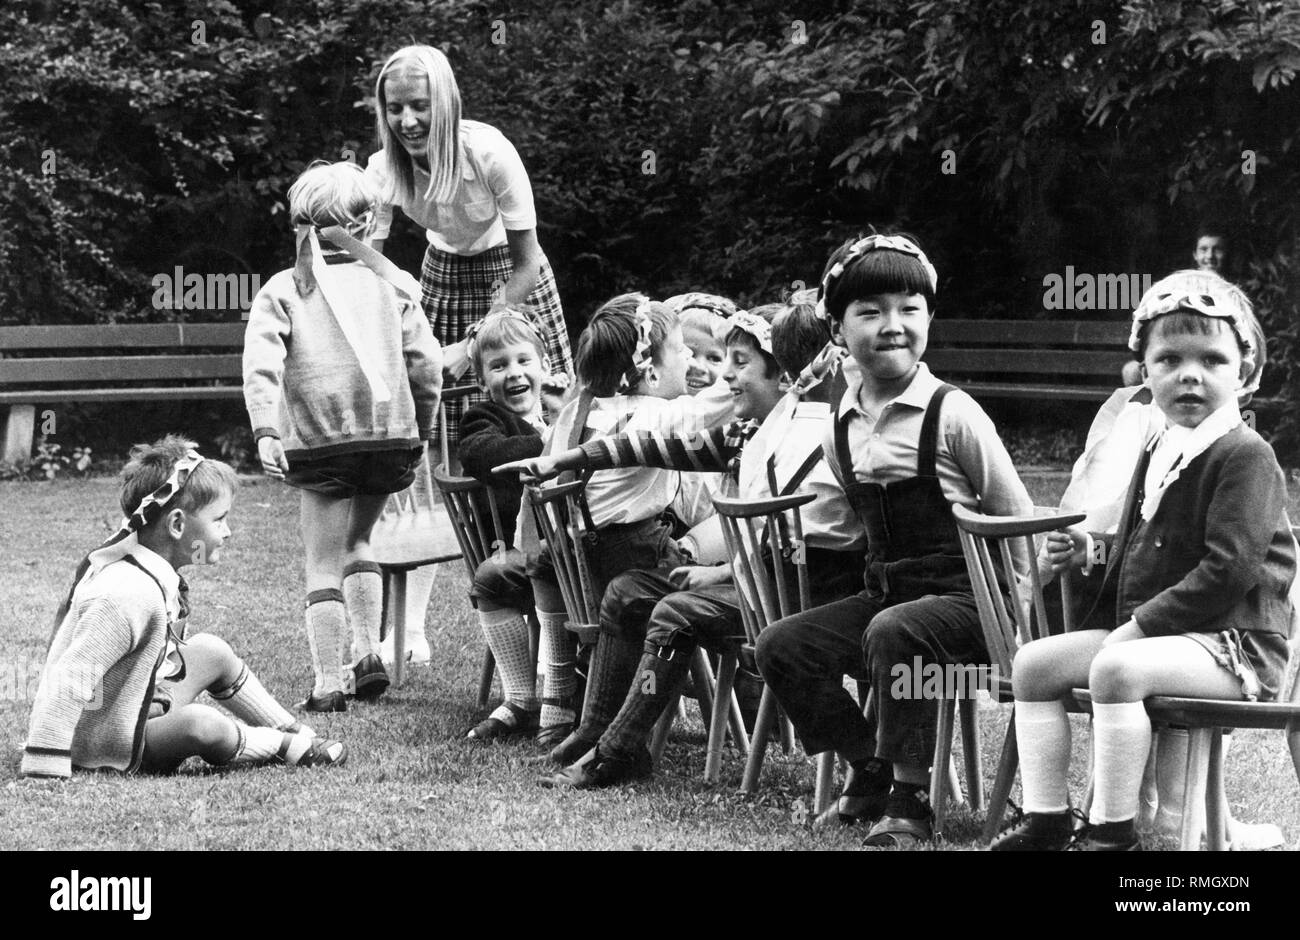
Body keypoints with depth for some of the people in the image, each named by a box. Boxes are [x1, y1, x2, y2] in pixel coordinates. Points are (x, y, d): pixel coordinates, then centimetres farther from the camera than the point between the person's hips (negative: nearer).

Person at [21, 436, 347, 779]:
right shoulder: (130, 596, -30)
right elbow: (69, 679, -34)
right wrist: (45, 773, -37)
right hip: (102, 750, -11)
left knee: (211, 652, 14)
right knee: (200, 724, -30)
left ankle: (298, 734, 24)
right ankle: (282, 746, -2)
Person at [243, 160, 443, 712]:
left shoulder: (283, 291, 5)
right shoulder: (391, 284, 9)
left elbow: (260, 367, -10)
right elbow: (427, 365, 5)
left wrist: (265, 433, -18)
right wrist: (422, 434, 16)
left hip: (320, 441, -2)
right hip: (391, 434, 3)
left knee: (324, 563, 4)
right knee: (356, 541, 24)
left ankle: (328, 684, 0)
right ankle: (369, 655, 13)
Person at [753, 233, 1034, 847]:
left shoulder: (952, 415, -11)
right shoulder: (840, 429, 6)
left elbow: (1015, 516, -5)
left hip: (965, 594, -6)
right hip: (884, 590, 7)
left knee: (892, 632, -35)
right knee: (780, 645, -9)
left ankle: (909, 796, -22)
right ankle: (866, 764, 7)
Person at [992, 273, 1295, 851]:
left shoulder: (1244, 457, -12)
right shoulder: (1158, 454, 15)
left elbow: (1228, 569, -21)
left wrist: (1141, 624, -19)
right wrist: (1096, 548, 13)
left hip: (1233, 643, -9)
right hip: (1145, 631, 9)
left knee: (1116, 668, -33)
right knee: (1035, 662, 0)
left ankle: (1111, 830, -27)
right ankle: (1046, 819, -1)